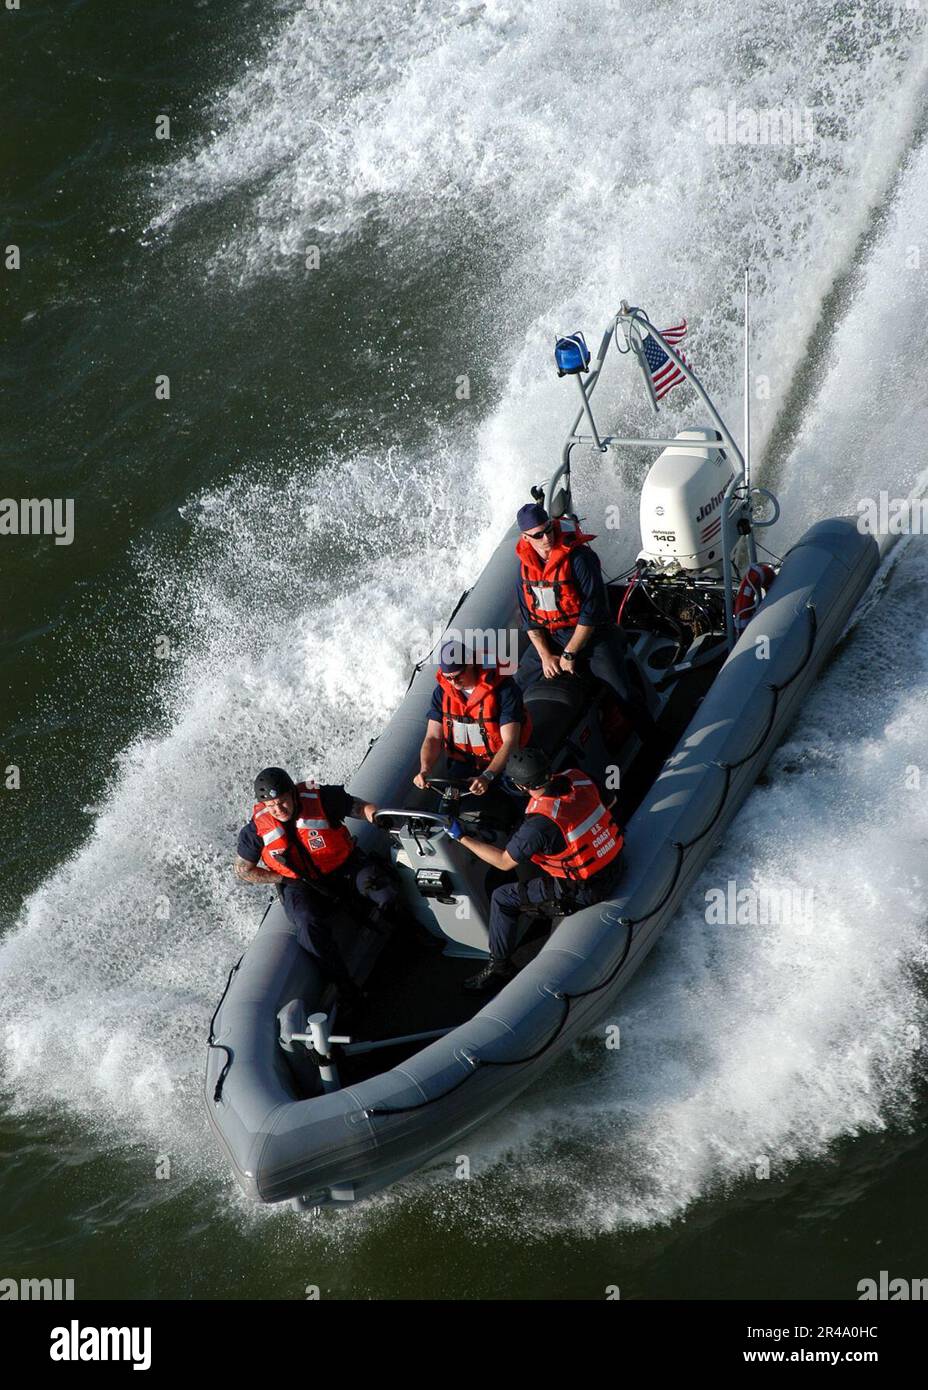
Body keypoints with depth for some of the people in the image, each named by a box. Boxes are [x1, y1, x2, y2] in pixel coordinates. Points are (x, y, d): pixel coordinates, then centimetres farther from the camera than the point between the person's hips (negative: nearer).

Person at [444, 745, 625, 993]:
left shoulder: (540, 823, -30)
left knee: (502, 898, 5)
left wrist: (462, 838, -7)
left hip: (585, 891, -8)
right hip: (615, 864, 8)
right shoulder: (577, 778, -12)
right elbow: (609, 800, 10)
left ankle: (499, 967, 19)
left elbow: (504, 862, -15)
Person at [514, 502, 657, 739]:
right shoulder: (525, 563, -1)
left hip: (591, 635, -6)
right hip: (549, 638, 6)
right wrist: (546, 655, -6)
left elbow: (592, 612, -18)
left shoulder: (579, 558, -19)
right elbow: (528, 615, 5)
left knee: (625, 695, -17)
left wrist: (569, 654, -16)